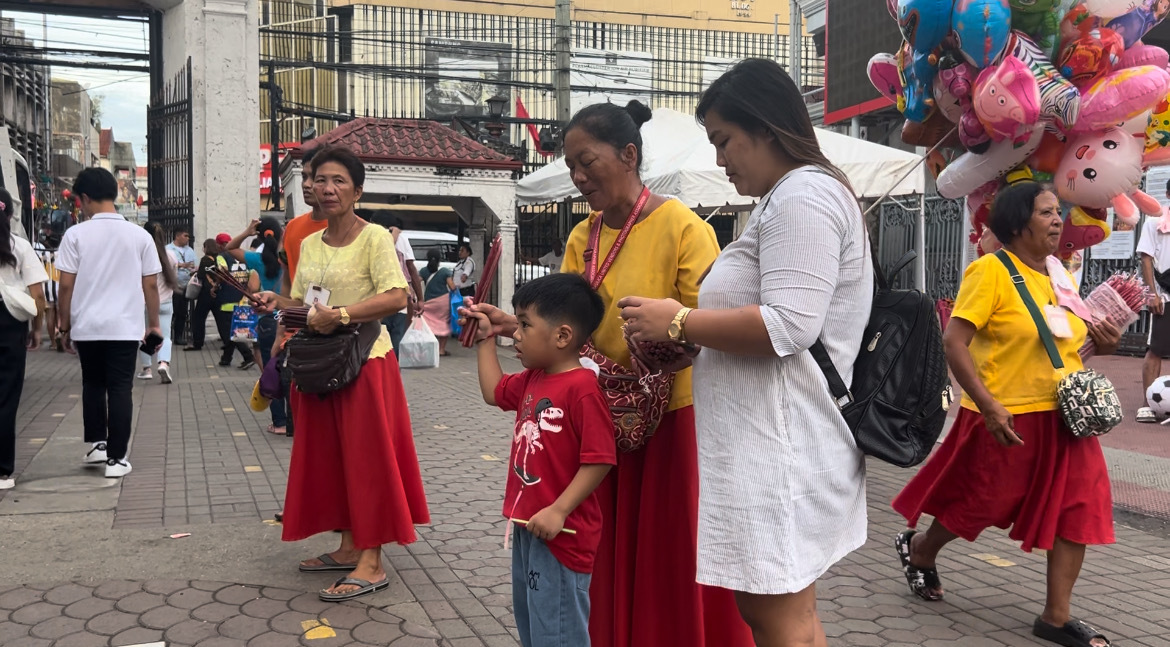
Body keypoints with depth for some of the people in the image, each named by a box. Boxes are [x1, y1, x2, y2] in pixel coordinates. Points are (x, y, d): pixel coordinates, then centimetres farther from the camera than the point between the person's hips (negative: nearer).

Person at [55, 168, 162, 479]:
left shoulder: (76, 234, -5)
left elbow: (67, 286, -5)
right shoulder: (139, 235, -1)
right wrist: (154, 324, 10)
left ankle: (97, 443, 22)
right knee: (120, 389, 3)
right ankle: (116, 458, 3)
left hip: (87, 326, 0)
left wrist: (64, 325, 6)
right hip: (125, 326, 0)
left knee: (92, 385, 19)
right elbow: (150, 285, 0)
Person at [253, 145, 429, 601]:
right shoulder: (309, 244, 12)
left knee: (366, 456, -3)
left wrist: (340, 315, -25)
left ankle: (371, 563, 3)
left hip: (363, 361, -7)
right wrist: (277, 302, -1)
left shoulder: (374, 238, -10)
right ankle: (349, 546, 25)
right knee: (330, 456, 12)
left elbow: (397, 297, -20)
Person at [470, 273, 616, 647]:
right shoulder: (532, 379, 7)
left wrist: (558, 511, -24)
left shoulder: (582, 388, -22)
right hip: (527, 525, 9)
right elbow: (494, 392, 27)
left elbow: (599, 459, -23)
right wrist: (485, 339, 24)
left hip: (559, 532, -9)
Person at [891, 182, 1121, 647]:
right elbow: (954, 342, -20)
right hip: (1007, 418, -7)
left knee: (1077, 508, 1)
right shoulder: (990, 271, -13)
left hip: (1062, 417, 7)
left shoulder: (1062, 276, 10)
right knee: (978, 506, 8)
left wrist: (1101, 346, 0)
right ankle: (917, 550, 37)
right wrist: (988, 405, -25)